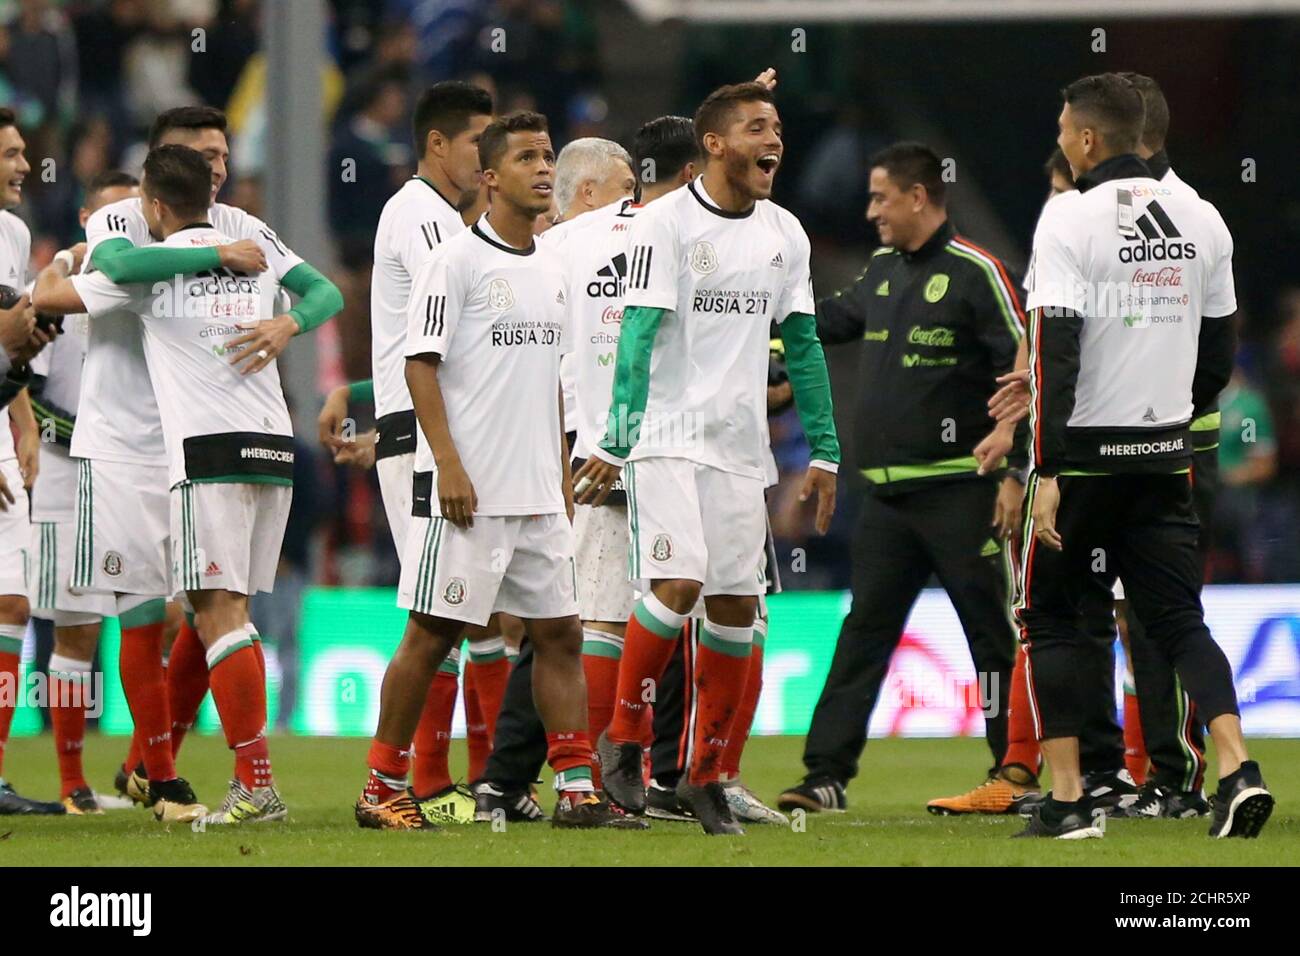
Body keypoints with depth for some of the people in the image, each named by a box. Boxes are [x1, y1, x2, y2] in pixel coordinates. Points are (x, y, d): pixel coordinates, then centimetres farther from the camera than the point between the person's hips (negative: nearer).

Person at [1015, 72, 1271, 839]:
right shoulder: (1202, 221, 7)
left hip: (1086, 454, -5)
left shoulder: (1072, 218, -12)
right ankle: (1238, 769, -12)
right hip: (1166, 454, 5)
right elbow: (1218, 356, 13)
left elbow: (1056, 351, -17)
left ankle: (1068, 798, 3)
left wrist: (1049, 470, -17)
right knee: (1179, 618, 8)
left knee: (1052, 617, 8)